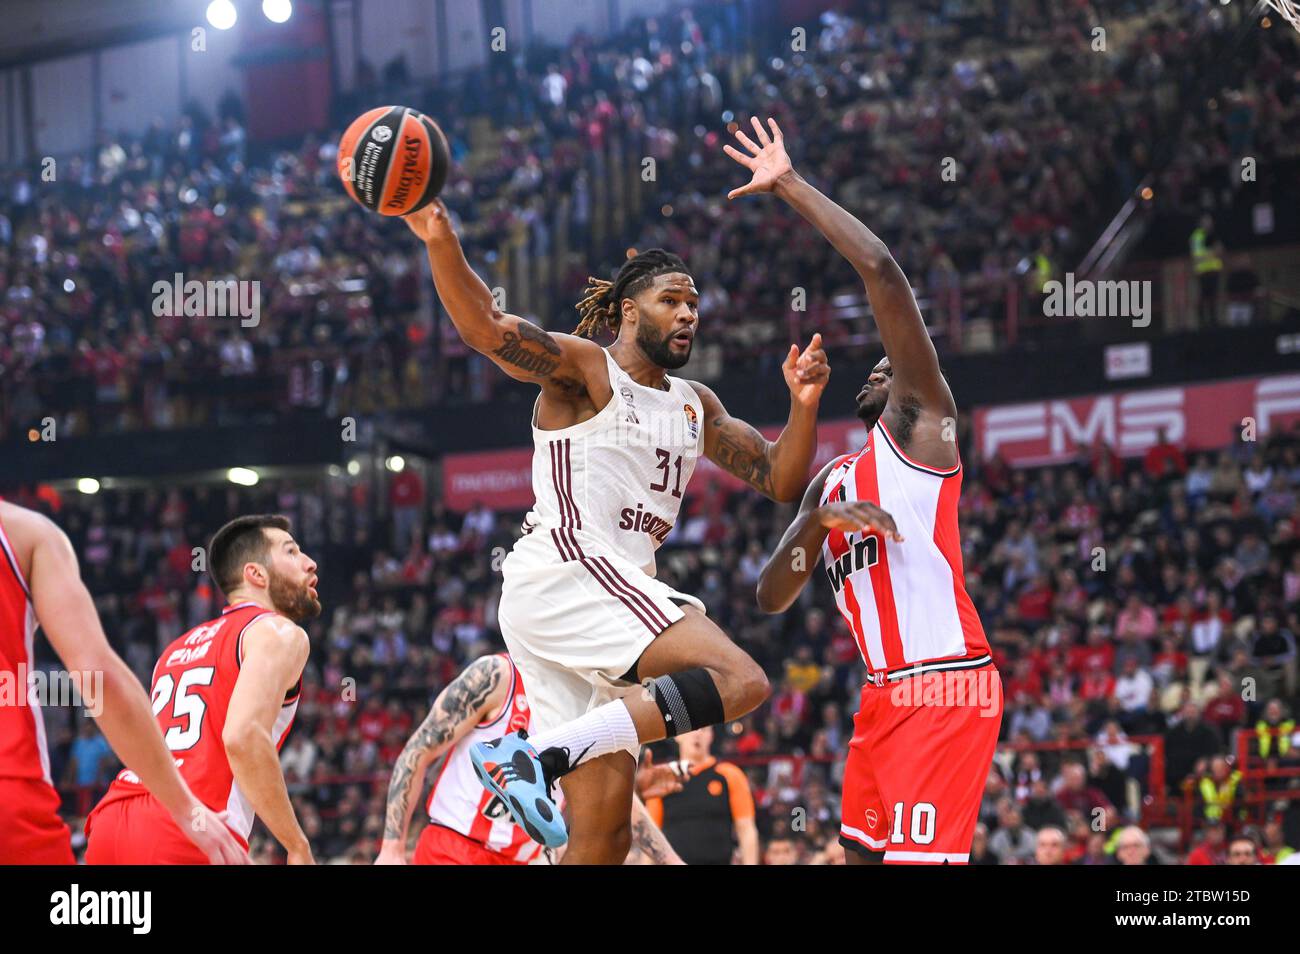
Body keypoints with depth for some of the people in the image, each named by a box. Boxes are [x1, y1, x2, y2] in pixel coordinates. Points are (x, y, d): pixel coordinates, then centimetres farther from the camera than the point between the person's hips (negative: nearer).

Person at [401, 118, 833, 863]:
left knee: (604, 836, 1)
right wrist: (442, 245, -34)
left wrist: (804, 406, 3)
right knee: (740, 680, -26)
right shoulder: (582, 369, 1)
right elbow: (488, 329, -16)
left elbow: (781, 480, 22)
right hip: (563, 573, -8)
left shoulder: (696, 406, 24)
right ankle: (530, 756, -32)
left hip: (620, 593, 8)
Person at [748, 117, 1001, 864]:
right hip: (886, 693, 9)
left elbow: (883, 272, -8)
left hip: (946, 688, -9)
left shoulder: (920, 424, 2)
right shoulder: (830, 483, 24)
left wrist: (791, 187, -3)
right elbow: (772, 598, 16)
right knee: (866, 851, 14)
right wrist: (816, 524, -3)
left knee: (918, 858, -17)